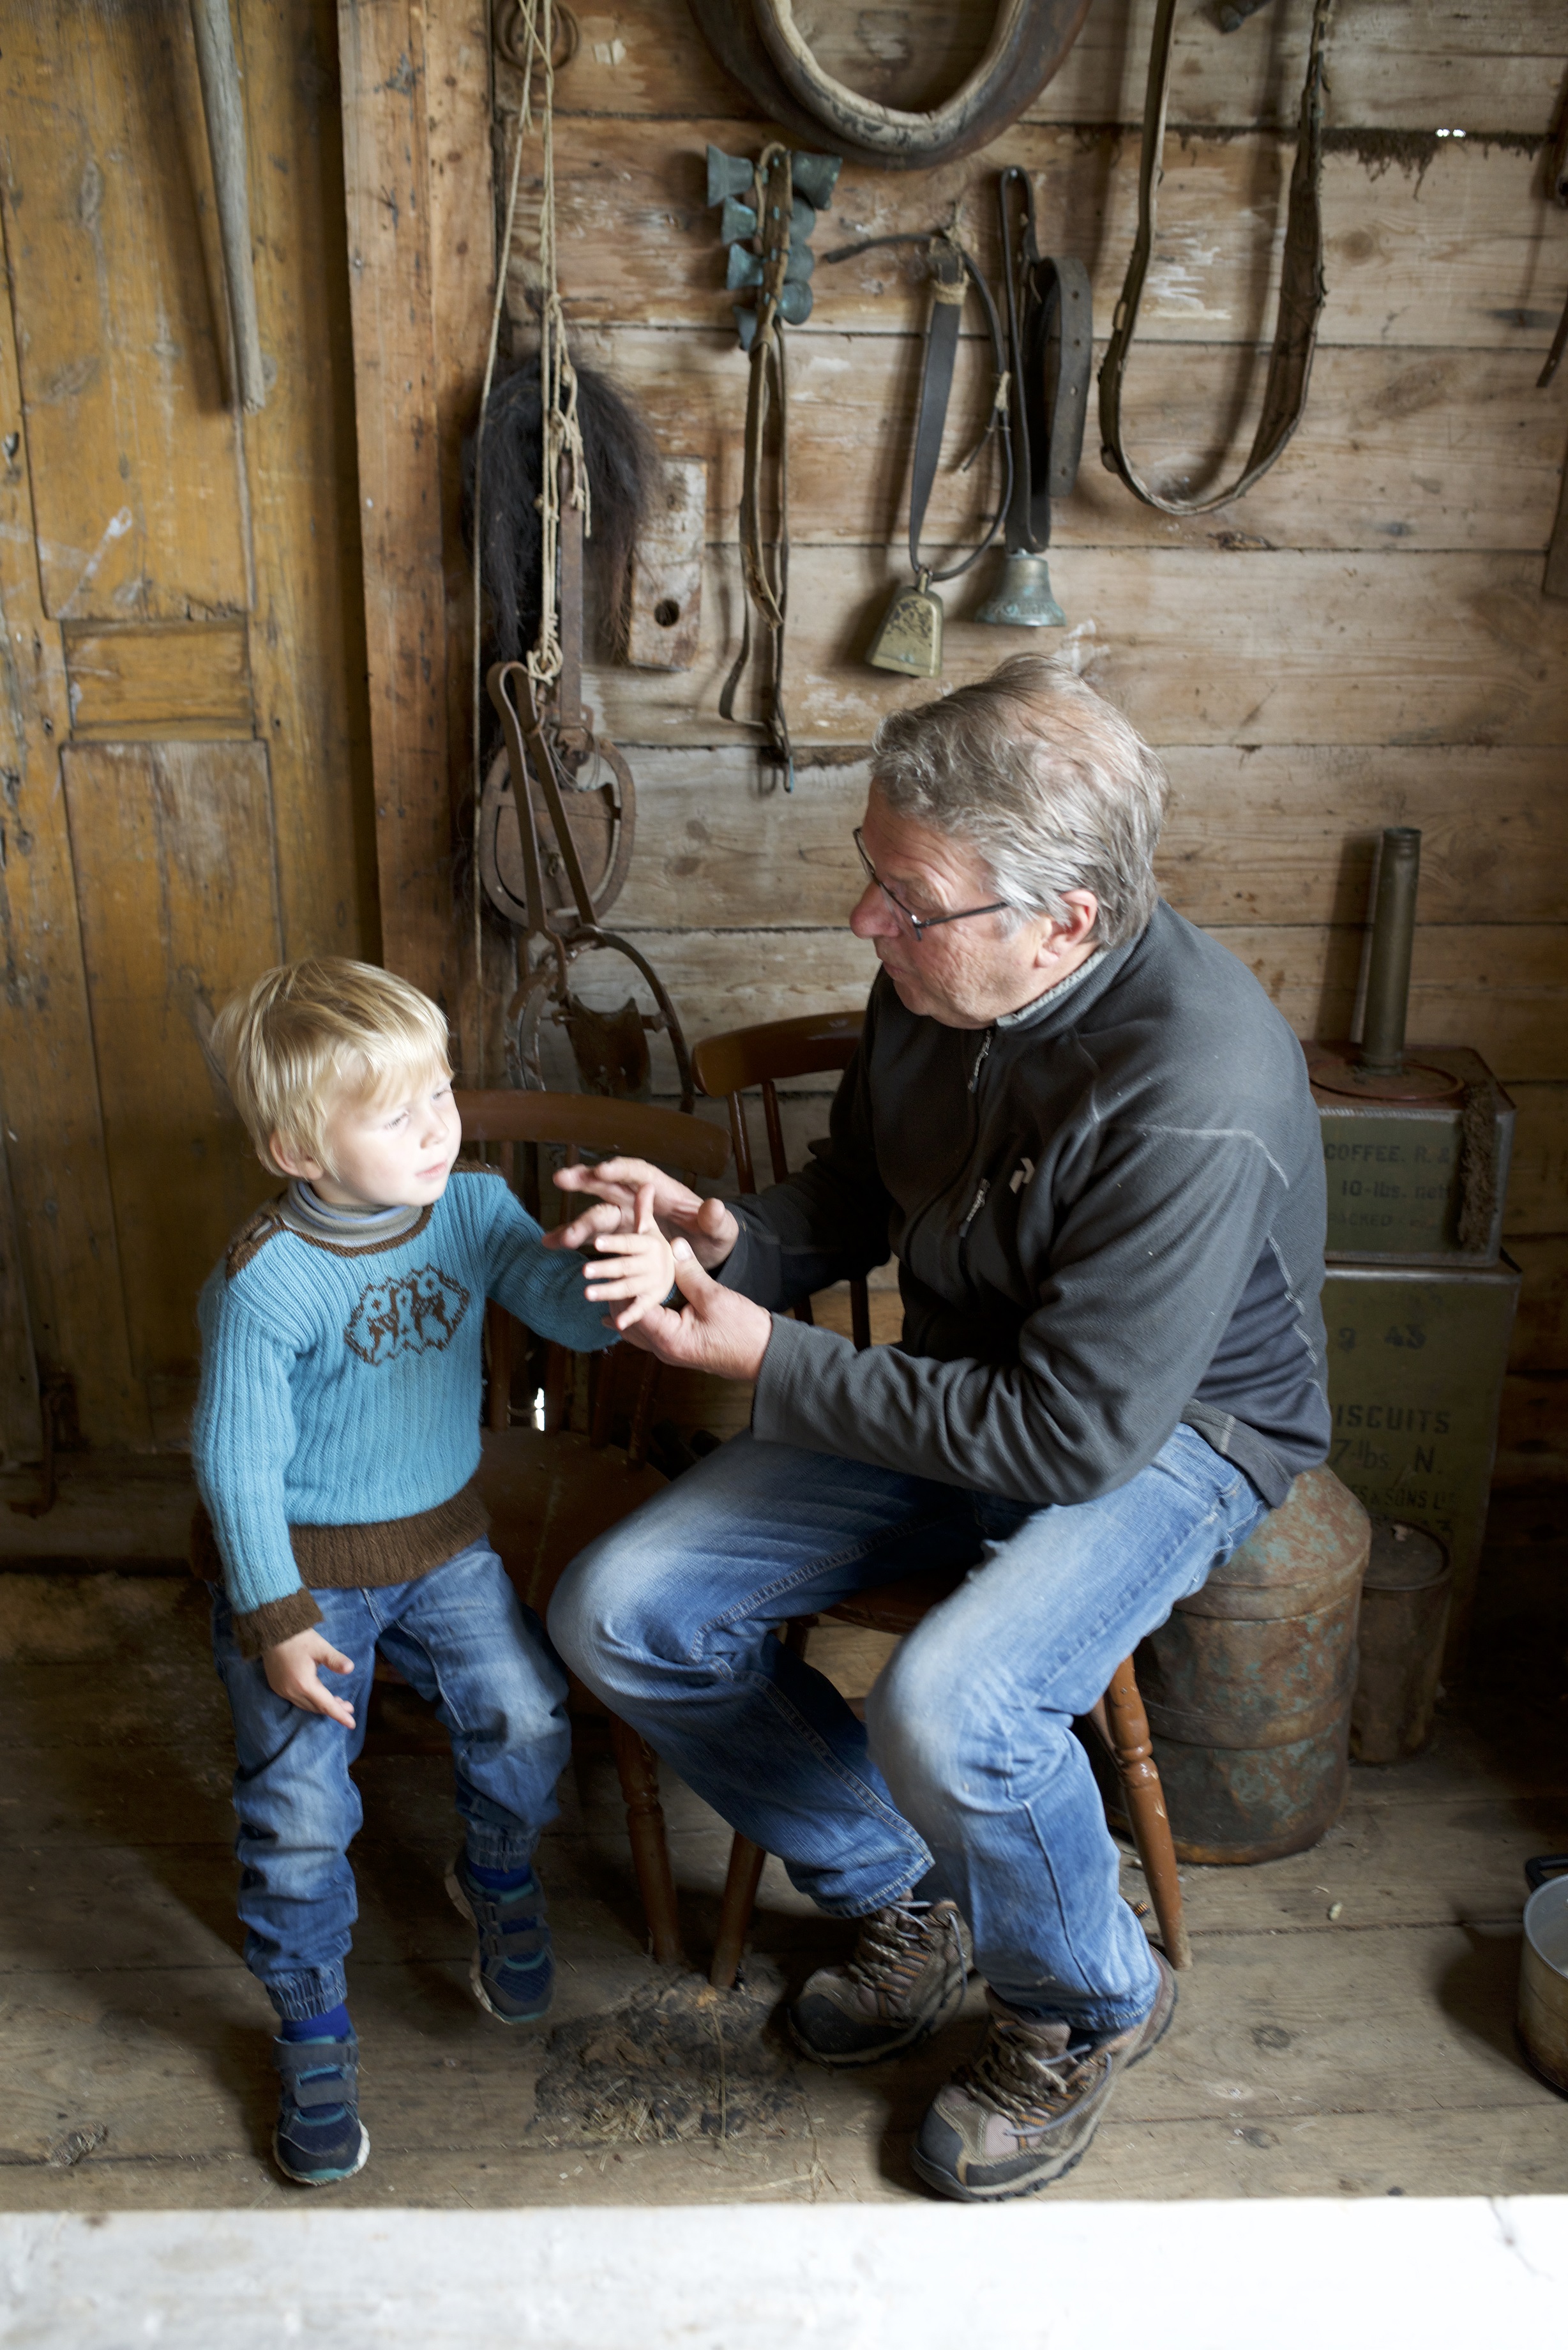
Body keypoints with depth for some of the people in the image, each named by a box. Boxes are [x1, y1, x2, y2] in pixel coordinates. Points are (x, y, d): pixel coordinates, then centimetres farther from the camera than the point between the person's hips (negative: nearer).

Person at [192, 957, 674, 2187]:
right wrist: (275, 1620, -16)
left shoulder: (473, 1208, -10)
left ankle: (499, 1876, 29)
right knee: (298, 1806, -4)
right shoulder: (265, 1282, -24)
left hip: (441, 1542, 4)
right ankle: (314, 2027, 23)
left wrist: (625, 1285, -46)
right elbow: (236, 1461, -17)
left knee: (525, 1717, -7)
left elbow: (559, 1298, -22)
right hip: (299, 1566, -4)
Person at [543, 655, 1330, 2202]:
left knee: (949, 1713, -34)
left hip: (1169, 1427, -6)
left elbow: (1076, 1434, -28)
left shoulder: (1194, 1098, -32)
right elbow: (860, 1190, 8)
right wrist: (734, 1242, -14)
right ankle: (905, 1895, 17)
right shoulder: (934, 978, -10)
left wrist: (770, 1361, -25)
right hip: (961, 1387, 7)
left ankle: (1090, 2007, 3)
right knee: (618, 1614, -5)